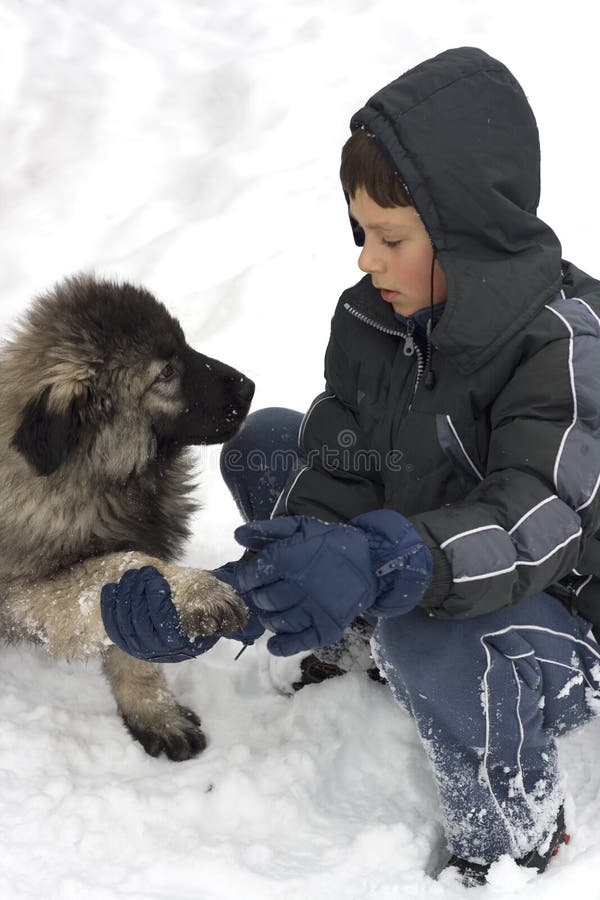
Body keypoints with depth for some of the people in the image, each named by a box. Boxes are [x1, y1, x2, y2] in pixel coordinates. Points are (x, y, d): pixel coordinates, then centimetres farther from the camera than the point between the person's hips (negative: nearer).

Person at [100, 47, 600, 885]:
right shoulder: (376, 319, -8)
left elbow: (532, 525, -41)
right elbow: (335, 483, -12)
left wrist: (378, 564, -59)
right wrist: (229, 596, -27)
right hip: (416, 582, 7)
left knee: (430, 646, -39)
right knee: (264, 446, 4)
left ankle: (517, 834, -8)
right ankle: (368, 649, 13)